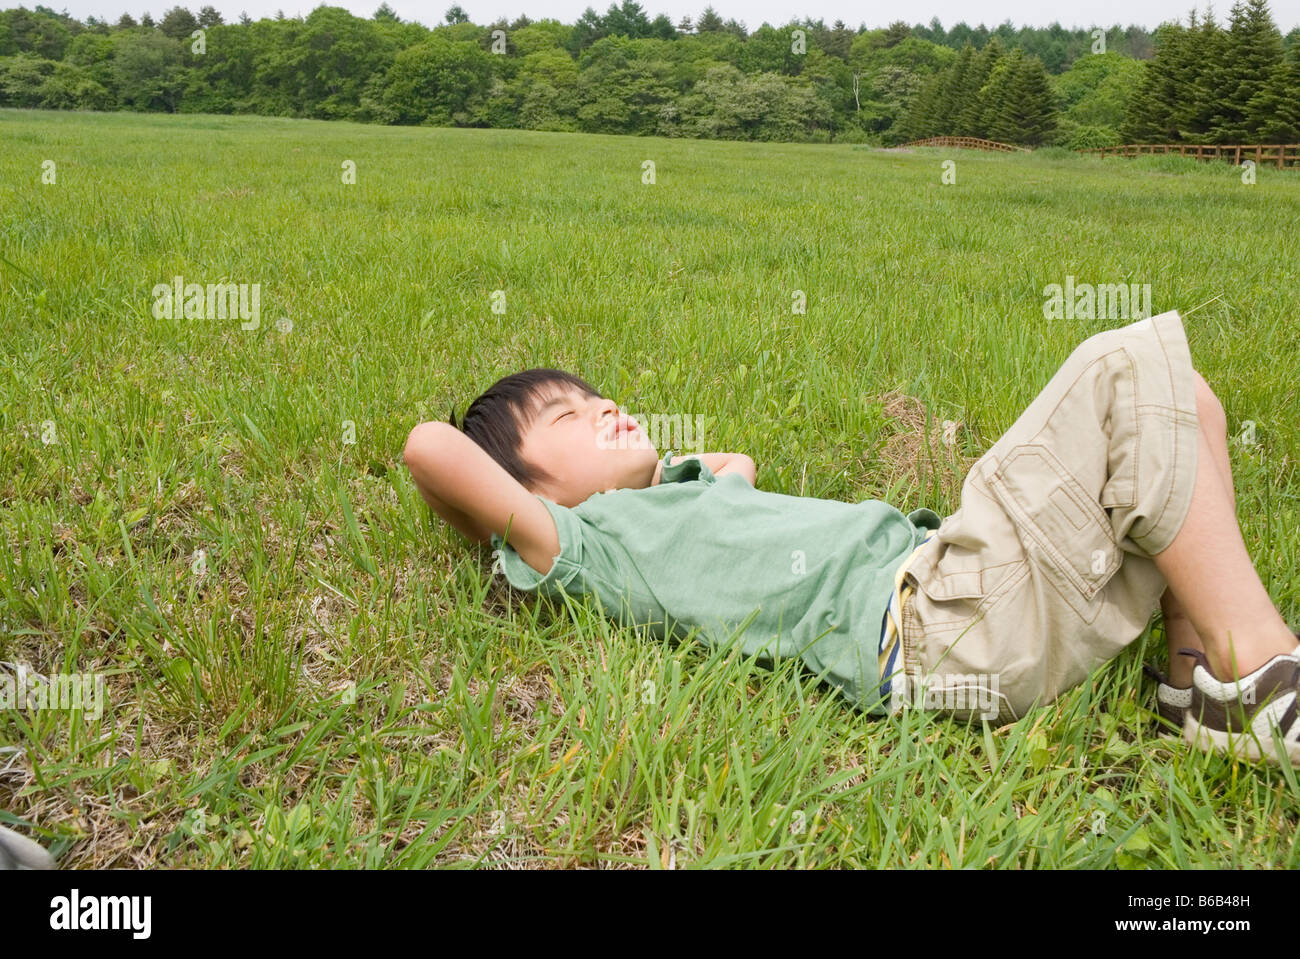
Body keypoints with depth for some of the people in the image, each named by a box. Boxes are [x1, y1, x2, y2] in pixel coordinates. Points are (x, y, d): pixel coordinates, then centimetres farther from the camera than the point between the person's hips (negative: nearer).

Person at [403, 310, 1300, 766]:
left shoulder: (685, 498, 25)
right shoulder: (584, 545, -1)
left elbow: (740, 463, 47)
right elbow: (432, 445, -11)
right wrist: (500, 539, 8)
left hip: (936, 567, 10)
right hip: (941, 619, -10)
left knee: (1184, 398, 11)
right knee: (1127, 372, -13)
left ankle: (1201, 675, 2)